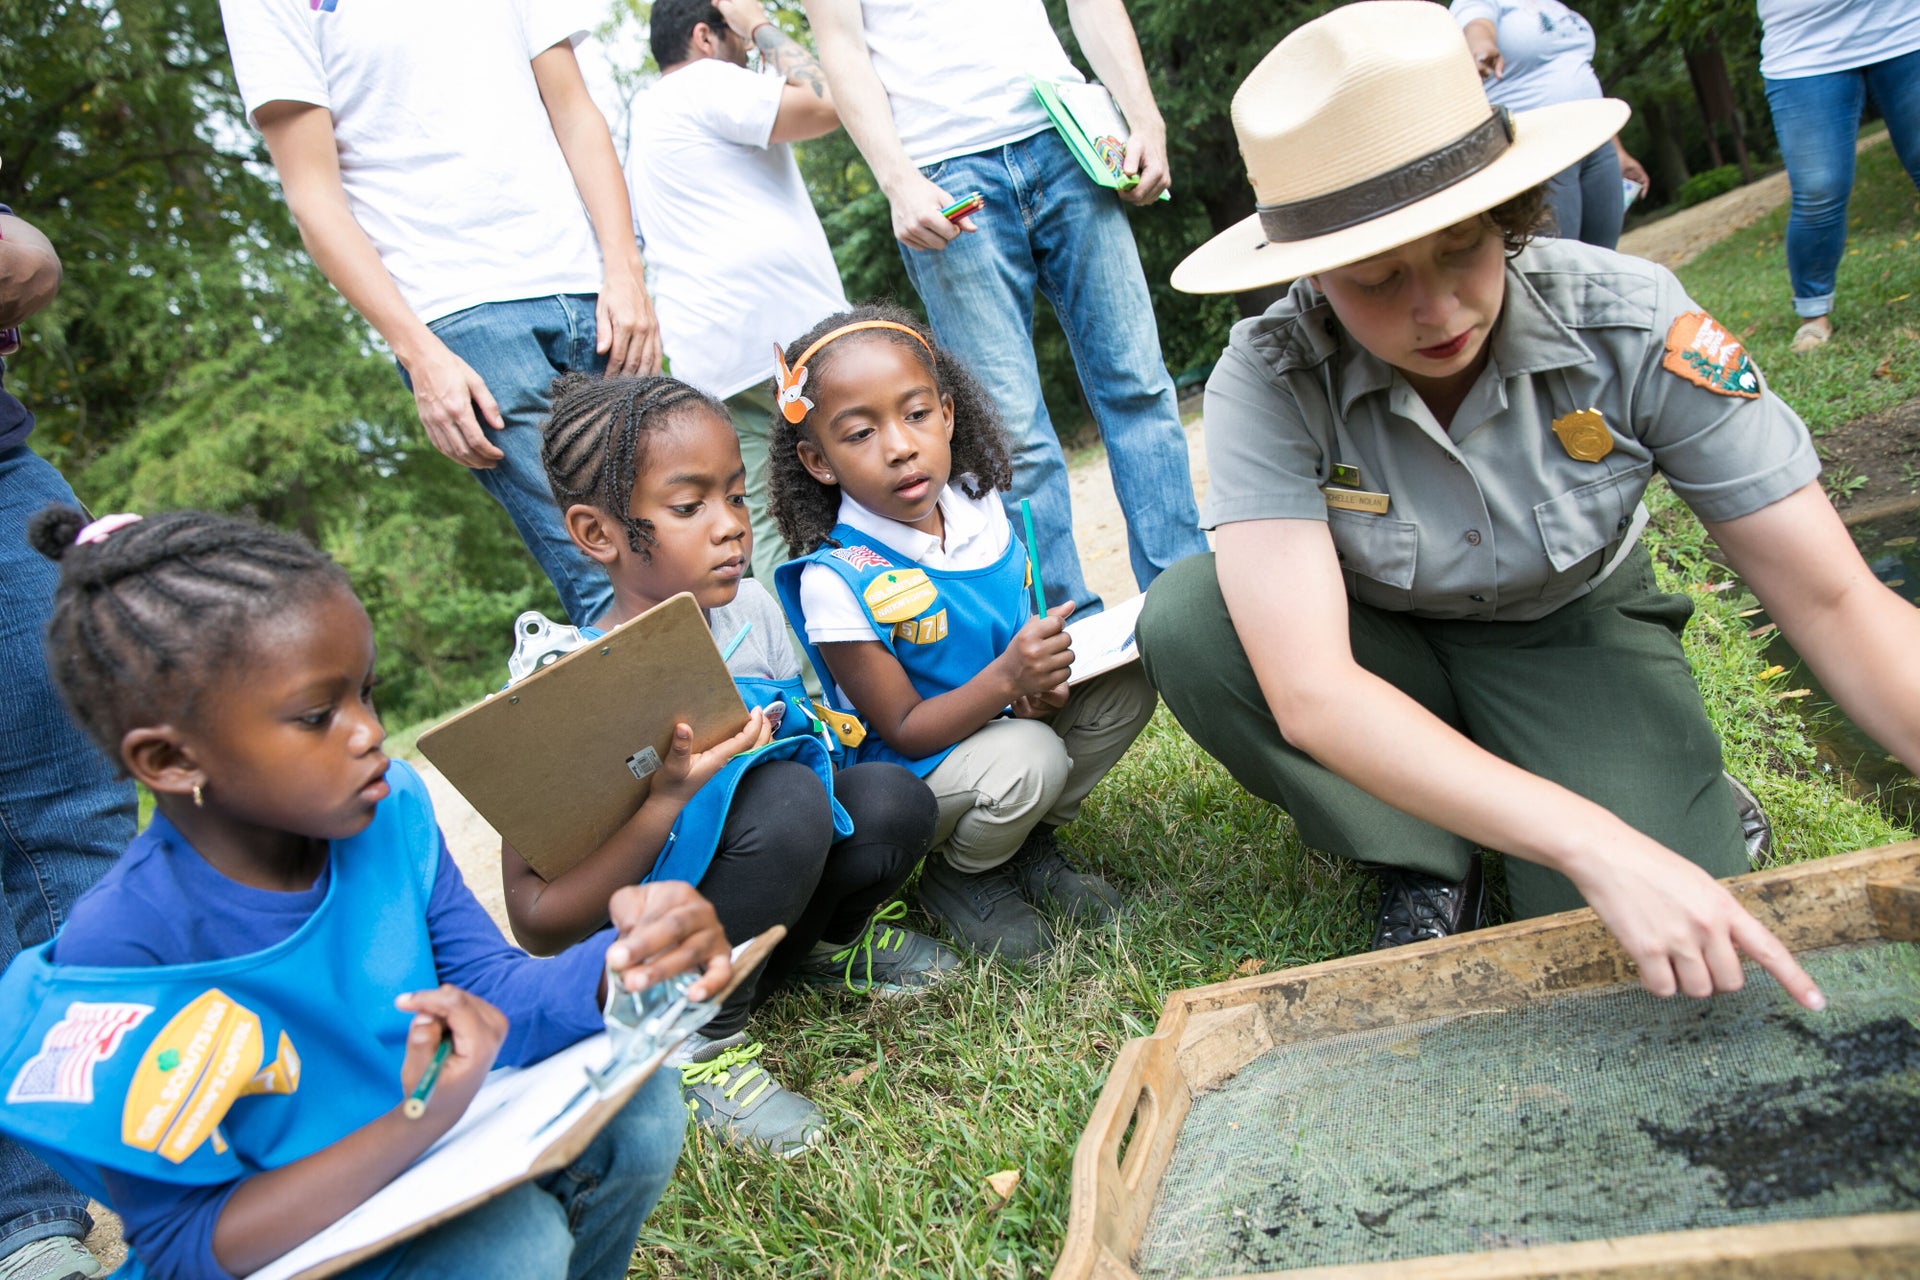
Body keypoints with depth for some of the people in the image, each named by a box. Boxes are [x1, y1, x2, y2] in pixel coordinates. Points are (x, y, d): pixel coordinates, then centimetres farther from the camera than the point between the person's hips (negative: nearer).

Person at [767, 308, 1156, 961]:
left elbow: (1025, 631, 10)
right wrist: (1007, 678, -37)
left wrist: (1040, 683, -14)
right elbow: (903, 730, -21)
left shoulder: (979, 505, -6)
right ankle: (960, 877, 0)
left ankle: (1031, 844, 7)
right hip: (904, 778, -6)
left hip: (1002, 720, 7)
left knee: (1125, 683, -8)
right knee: (1027, 759, -33)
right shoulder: (839, 579, -24)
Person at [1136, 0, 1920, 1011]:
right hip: (1384, 652, 1)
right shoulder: (1268, 382, -27)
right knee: (1182, 620, -29)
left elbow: (1835, 602, -20)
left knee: (1672, 961, -25)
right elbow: (1308, 692, -38)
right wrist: (1592, 845, -46)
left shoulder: (1632, 324, -24)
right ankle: (1425, 862, -9)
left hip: (1574, 635, 0)